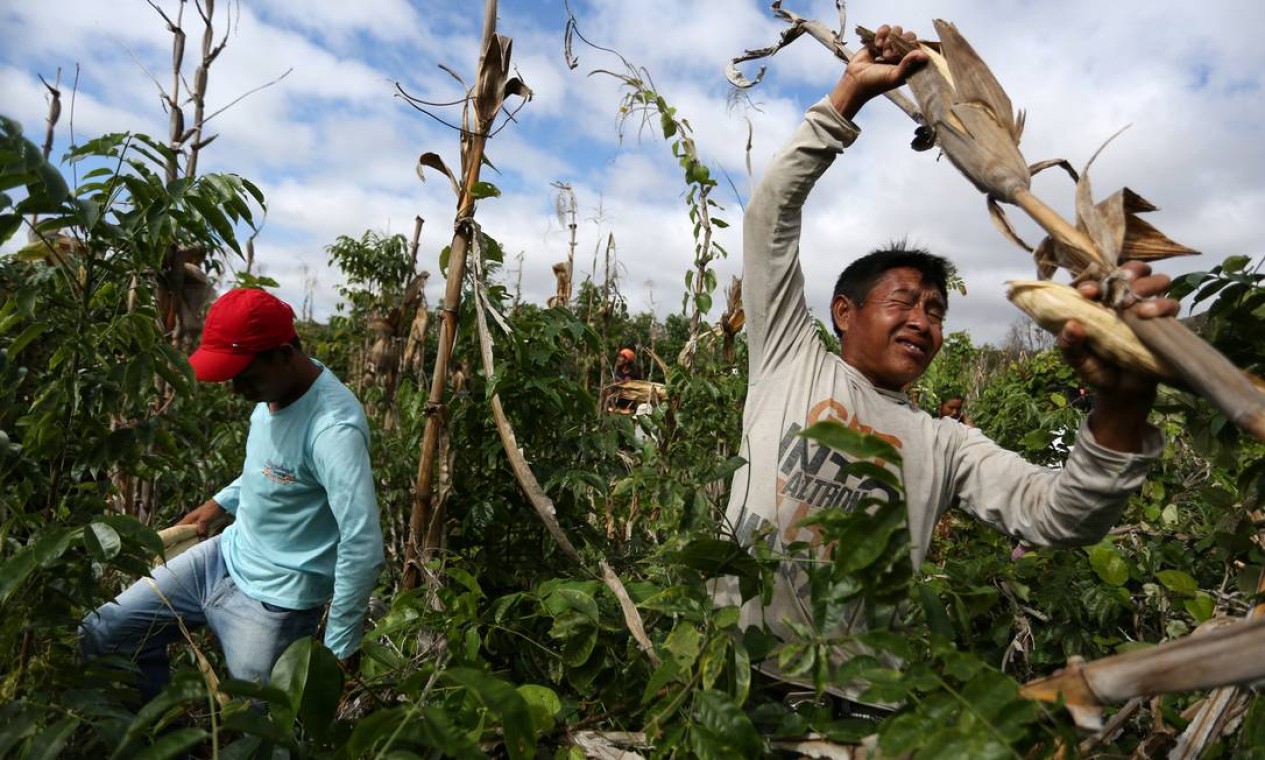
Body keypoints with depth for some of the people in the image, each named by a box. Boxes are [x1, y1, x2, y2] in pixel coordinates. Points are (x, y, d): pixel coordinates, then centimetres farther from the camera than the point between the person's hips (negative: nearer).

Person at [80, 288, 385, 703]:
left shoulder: (333, 428, -32)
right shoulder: (275, 390, -4)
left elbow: (363, 548, -33)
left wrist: (339, 647, -25)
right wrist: (220, 502, 17)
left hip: (273, 598, -8)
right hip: (226, 556, 9)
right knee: (95, 638, 13)